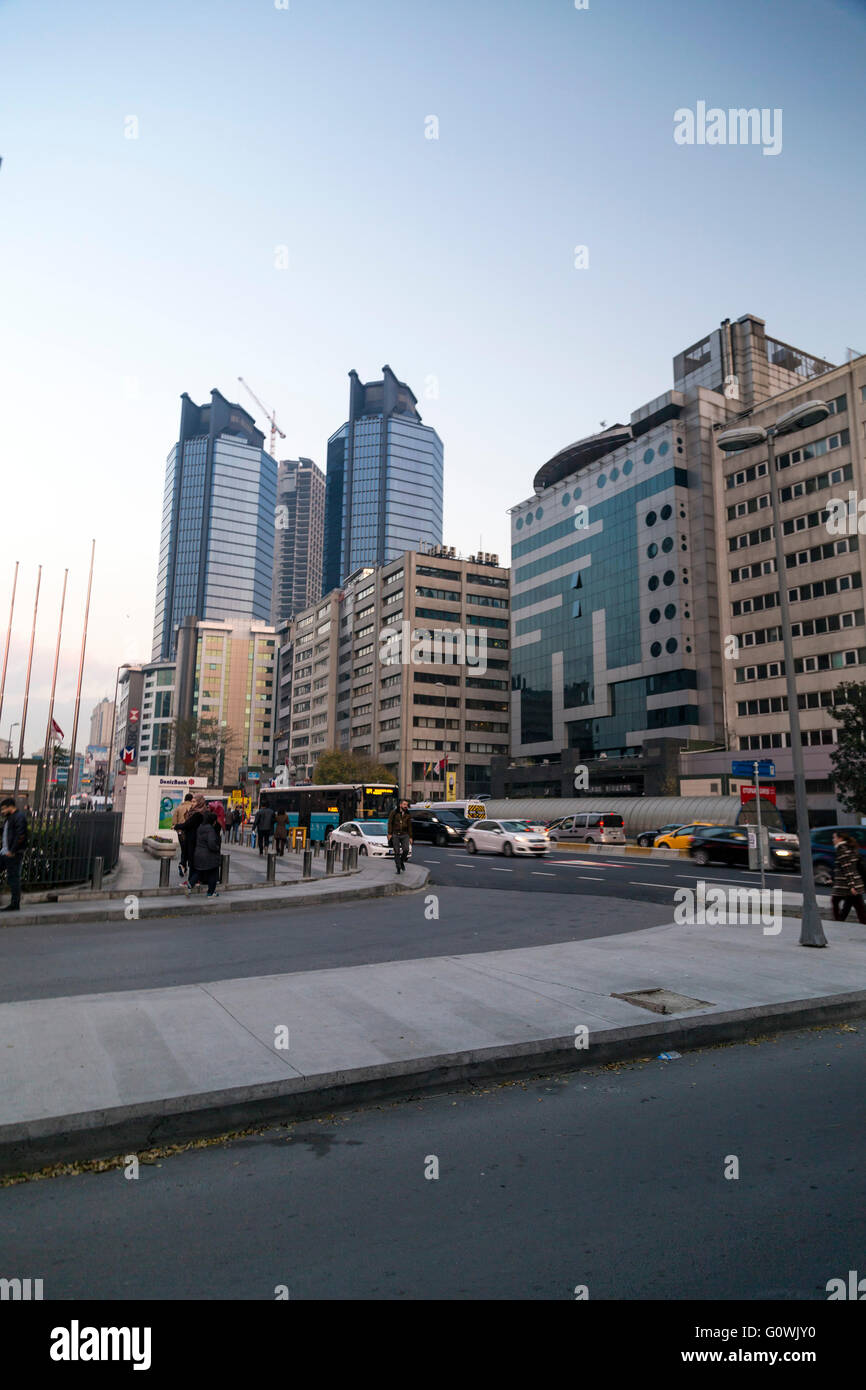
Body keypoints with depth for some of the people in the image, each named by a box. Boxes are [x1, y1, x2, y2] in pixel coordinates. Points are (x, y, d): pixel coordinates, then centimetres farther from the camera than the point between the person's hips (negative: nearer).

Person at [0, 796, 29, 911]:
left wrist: (12, 851, -19)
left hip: (13, 854, -10)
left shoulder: (19, 817, -13)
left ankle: (15, 904, 0)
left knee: (13, 878, -5)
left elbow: (20, 836, -21)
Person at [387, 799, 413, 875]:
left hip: (404, 835, 2)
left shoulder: (408, 815, 10)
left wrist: (410, 837, 7)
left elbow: (409, 827, 12)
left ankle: (402, 861, 13)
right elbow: (390, 823, 1)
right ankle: (398, 868, 5)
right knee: (397, 852, -3)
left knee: (406, 849, -15)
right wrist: (389, 833, -6)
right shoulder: (394, 813, 2)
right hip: (395, 835, -2)